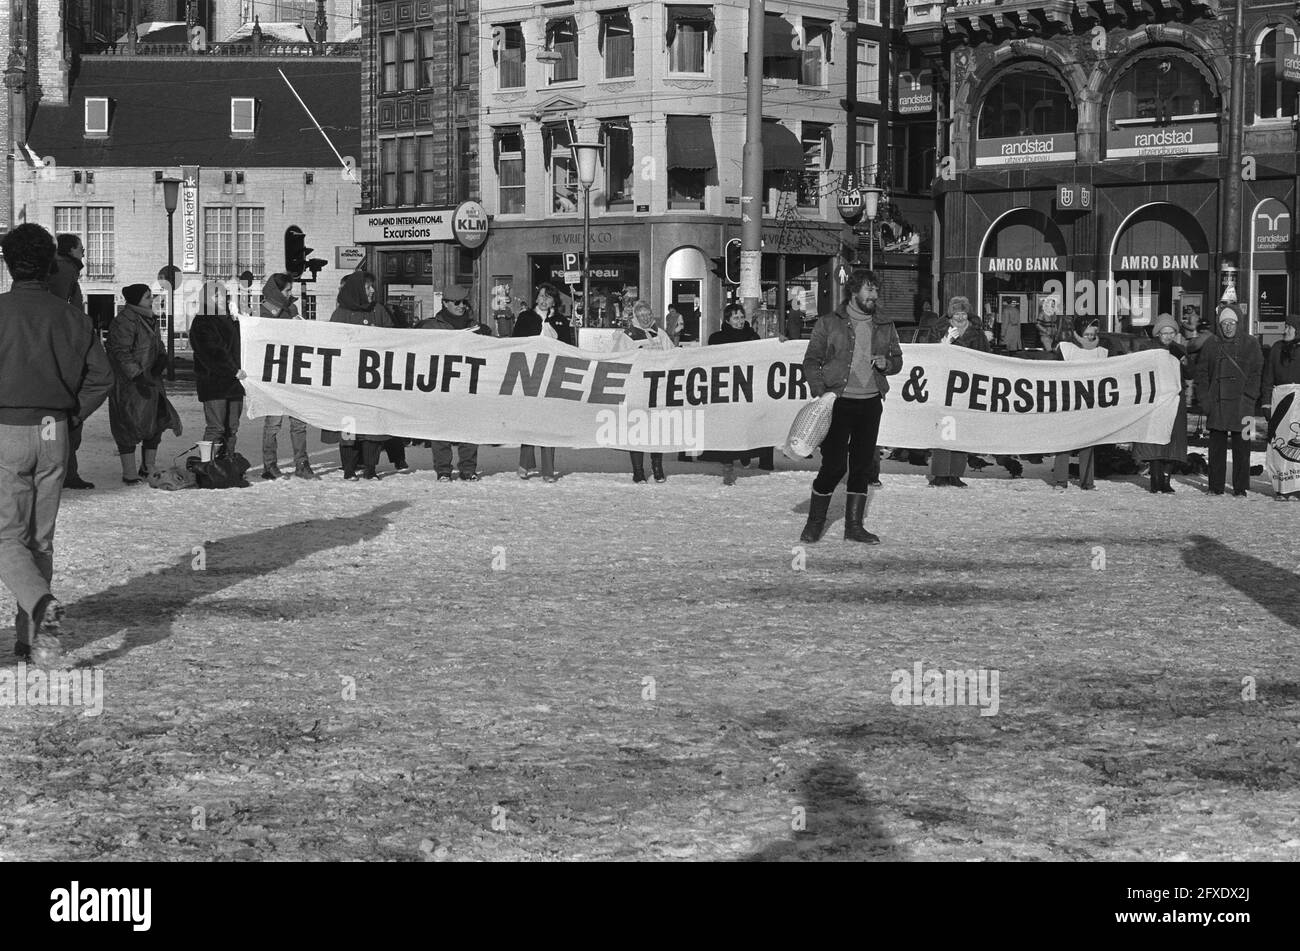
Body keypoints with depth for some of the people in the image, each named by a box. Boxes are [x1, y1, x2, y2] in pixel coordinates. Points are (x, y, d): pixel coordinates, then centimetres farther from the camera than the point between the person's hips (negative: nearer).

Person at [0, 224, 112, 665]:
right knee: (41, 538, 14)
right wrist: (69, 416, 11)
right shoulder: (70, 316, 3)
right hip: (53, 436, 4)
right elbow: (101, 376, 3)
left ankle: (43, 606, -28)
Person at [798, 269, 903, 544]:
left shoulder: (885, 326, 12)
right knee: (834, 464, -7)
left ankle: (854, 525, 14)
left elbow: (898, 360, 19)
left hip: (871, 402, 4)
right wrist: (820, 391, -14)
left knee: (863, 465, 6)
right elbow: (811, 361, 0)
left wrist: (886, 363, -4)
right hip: (838, 401, -4)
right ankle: (815, 523, 7)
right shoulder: (829, 323, 0)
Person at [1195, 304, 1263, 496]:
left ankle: (1240, 488, 3)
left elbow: (1256, 372, 3)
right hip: (1217, 401, 2)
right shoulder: (1211, 344, 10)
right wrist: (1204, 399, 3)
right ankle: (1215, 486, 10)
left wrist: (1249, 396, -7)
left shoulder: (1250, 343, 5)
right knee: (1216, 445, 3)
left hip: (1241, 402, -2)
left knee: (1241, 446, -2)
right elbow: (1202, 372, 12)